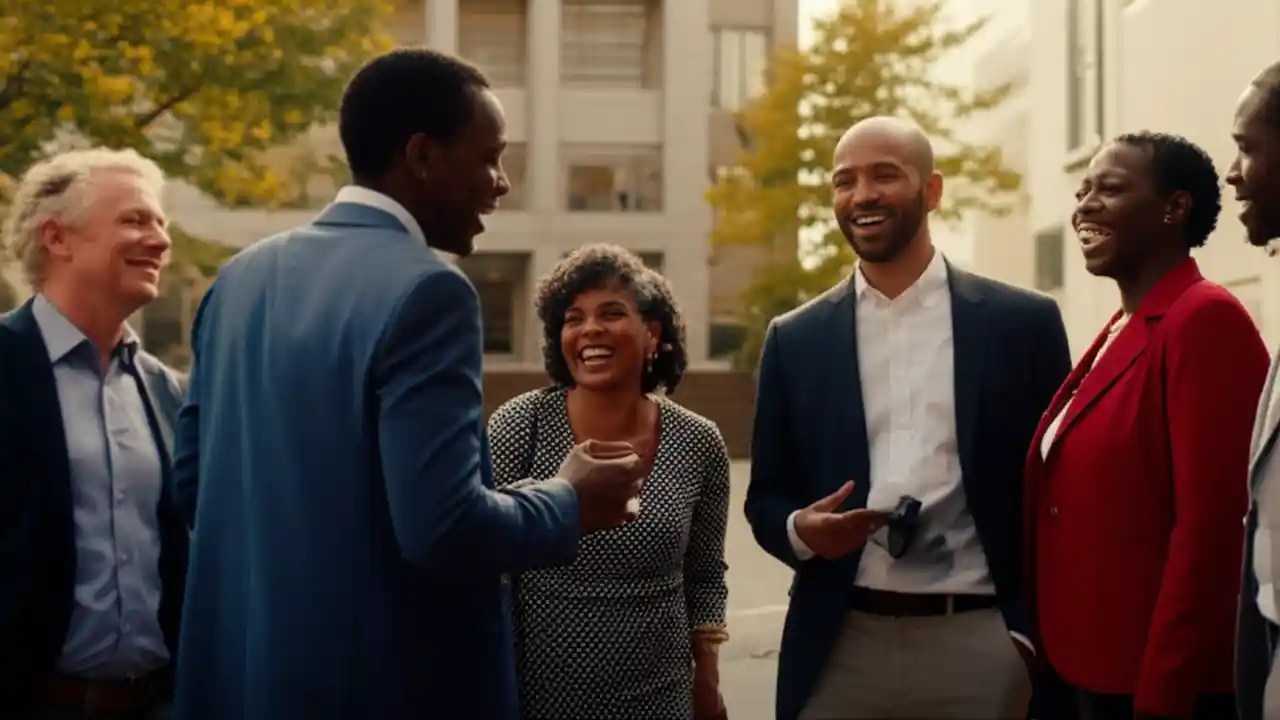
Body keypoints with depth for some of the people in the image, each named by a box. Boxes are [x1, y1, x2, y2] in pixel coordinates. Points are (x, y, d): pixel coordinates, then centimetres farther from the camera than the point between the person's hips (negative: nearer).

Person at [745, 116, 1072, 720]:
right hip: (838, 649, 2)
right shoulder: (795, 339, 8)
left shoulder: (1024, 323, 3)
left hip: (983, 644, -1)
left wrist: (1037, 634, -3)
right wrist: (800, 529, -11)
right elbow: (766, 495, 11)